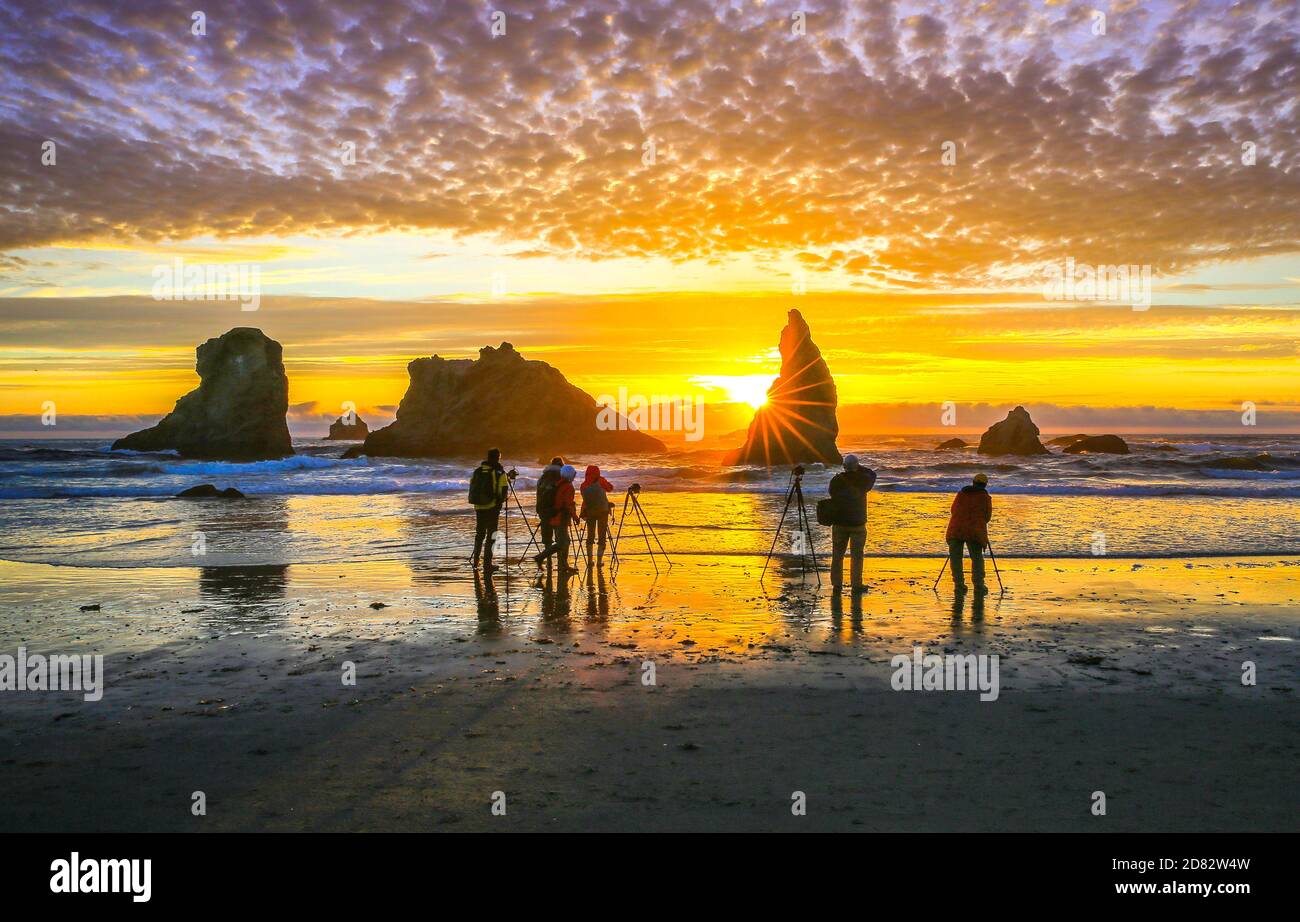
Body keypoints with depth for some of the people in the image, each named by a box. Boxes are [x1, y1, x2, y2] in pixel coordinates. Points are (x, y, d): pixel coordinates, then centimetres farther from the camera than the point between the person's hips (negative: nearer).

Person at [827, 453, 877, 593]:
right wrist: (860, 468, 10)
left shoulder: (836, 480, -6)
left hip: (839, 523, 2)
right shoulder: (862, 480, -11)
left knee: (837, 554, 11)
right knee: (856, 555, 6)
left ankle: (836, 584, 14)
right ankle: (856, 585, 8)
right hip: (858, 523, -2)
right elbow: (872, 474, 9)